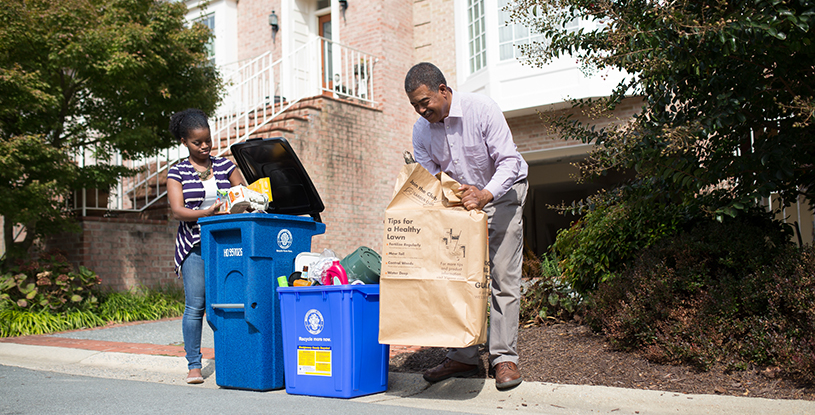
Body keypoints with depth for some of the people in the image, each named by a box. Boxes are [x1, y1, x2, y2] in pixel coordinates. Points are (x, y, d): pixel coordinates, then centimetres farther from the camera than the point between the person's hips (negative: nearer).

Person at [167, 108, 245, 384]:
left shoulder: (225, 166, 12)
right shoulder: (177, 172, 6)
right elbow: (177, 211, -5)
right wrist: (206, 213, -22)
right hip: (194, 246, -1)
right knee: (195, 305, -3)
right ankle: (194, 365, 7)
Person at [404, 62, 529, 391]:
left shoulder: (482, 109, -22)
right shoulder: (421, 131, -8)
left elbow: (509, 161, -24)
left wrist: (485, 195, -41)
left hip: (502, 193, -4)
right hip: (459, 201, 5)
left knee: (503, 275, -9)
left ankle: (504, 358, -2)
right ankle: (463, 357, 8)